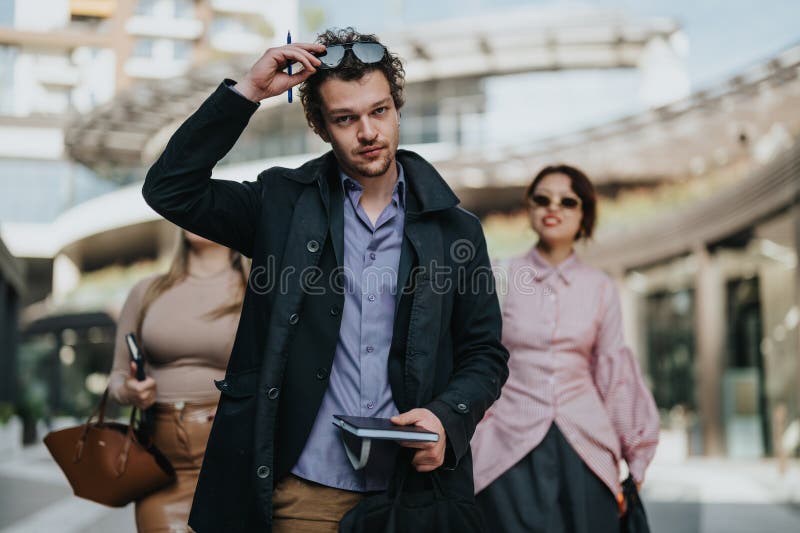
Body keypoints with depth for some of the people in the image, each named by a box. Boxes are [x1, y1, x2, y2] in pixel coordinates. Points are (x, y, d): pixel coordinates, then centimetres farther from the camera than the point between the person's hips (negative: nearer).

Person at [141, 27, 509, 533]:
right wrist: (247, 92, -12)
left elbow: (485, 354, 7)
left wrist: (447, 417, -12)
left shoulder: (455, 228, 3)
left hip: (414, 487, 1)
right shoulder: (284, 204, 2)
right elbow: (169, 188, -8)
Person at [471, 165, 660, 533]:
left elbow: (613, 375, 12)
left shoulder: (600, 287, 8)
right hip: (511, 447, -1)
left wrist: (633, 459, 12)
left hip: (584, 447, 2)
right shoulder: (501, 278, 4)